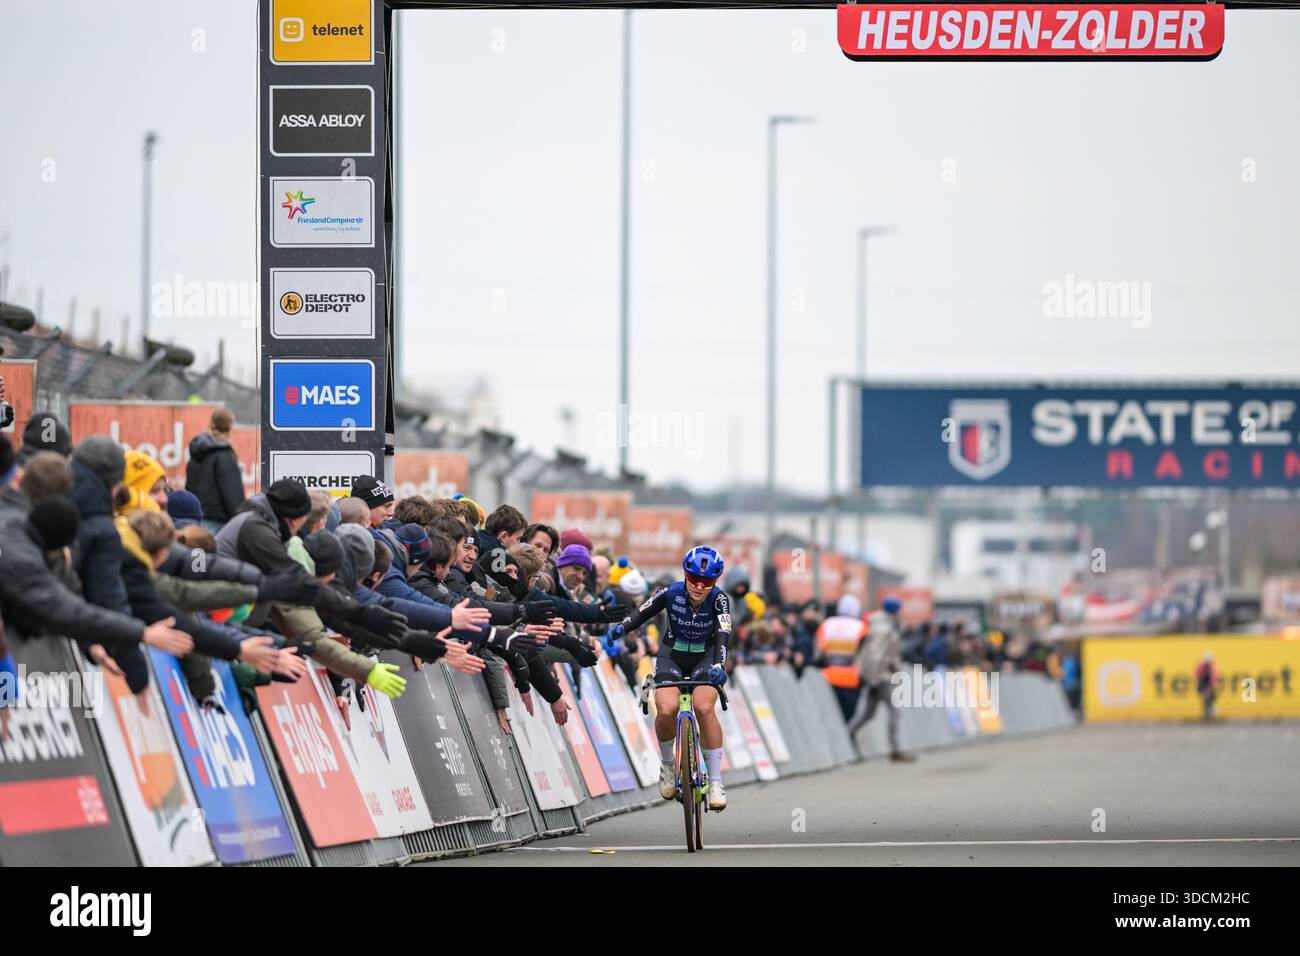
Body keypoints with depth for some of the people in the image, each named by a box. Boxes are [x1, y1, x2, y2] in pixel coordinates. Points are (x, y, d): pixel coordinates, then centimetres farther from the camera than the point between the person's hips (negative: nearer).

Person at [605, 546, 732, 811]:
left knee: (704, 707, -28)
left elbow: (723, 635, -34)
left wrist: (719, 665, -51)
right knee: (666, 709, -26)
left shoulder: (718, 599, -21)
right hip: (672, 657, 1)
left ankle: (716, 781, -17)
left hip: (704, 659, -1)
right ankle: (667, 765, 3)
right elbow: (642, 613, -8)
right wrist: (619, 628, -27)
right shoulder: (671, 593, -18)